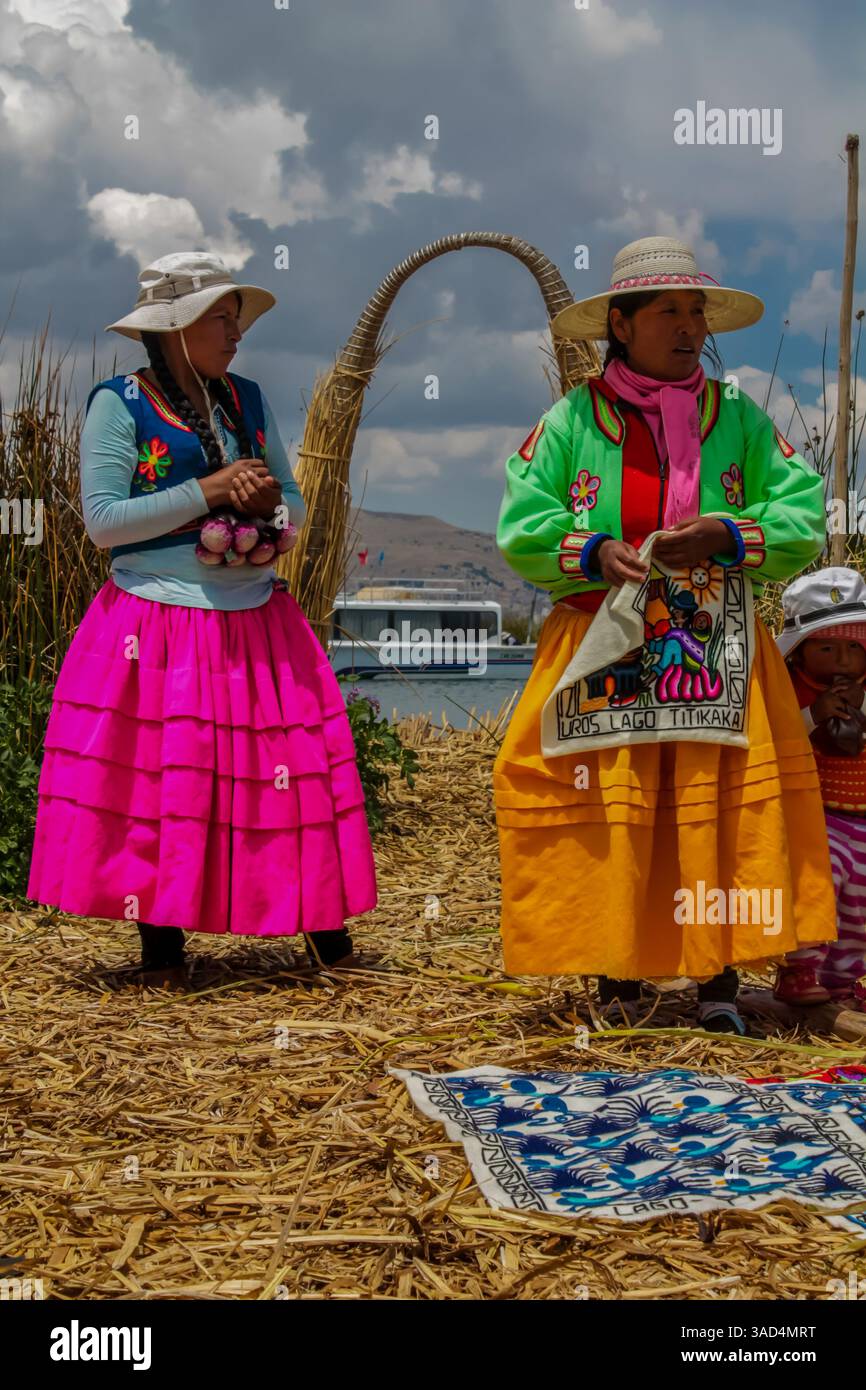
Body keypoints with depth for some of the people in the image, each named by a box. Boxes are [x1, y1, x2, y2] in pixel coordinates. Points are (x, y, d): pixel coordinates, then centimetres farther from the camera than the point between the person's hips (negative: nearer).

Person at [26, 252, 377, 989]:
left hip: (258, 621, 5)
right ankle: (163, 950, 11)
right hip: (159, 627, -4)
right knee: (157, 782, -2)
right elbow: (103, 519, -11)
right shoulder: (119, 403, -2)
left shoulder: (247, 399, 13)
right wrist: (209, 491, -15)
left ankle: (327, 933, 10)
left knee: (297, 772, 1)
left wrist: (268, 500, -7)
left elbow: (296, 506, 17)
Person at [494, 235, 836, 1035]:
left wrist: (728, 537, -14)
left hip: (719, 654, 1)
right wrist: (590, 552, -16)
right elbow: (519, 527, 1)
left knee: (724, 810, -4)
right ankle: (617, 981, 10)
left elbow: (805, 522, 3)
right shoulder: (571, 419, 5)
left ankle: (720, 982, 8)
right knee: (604, 810, -3)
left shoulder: (741, 419, 9)